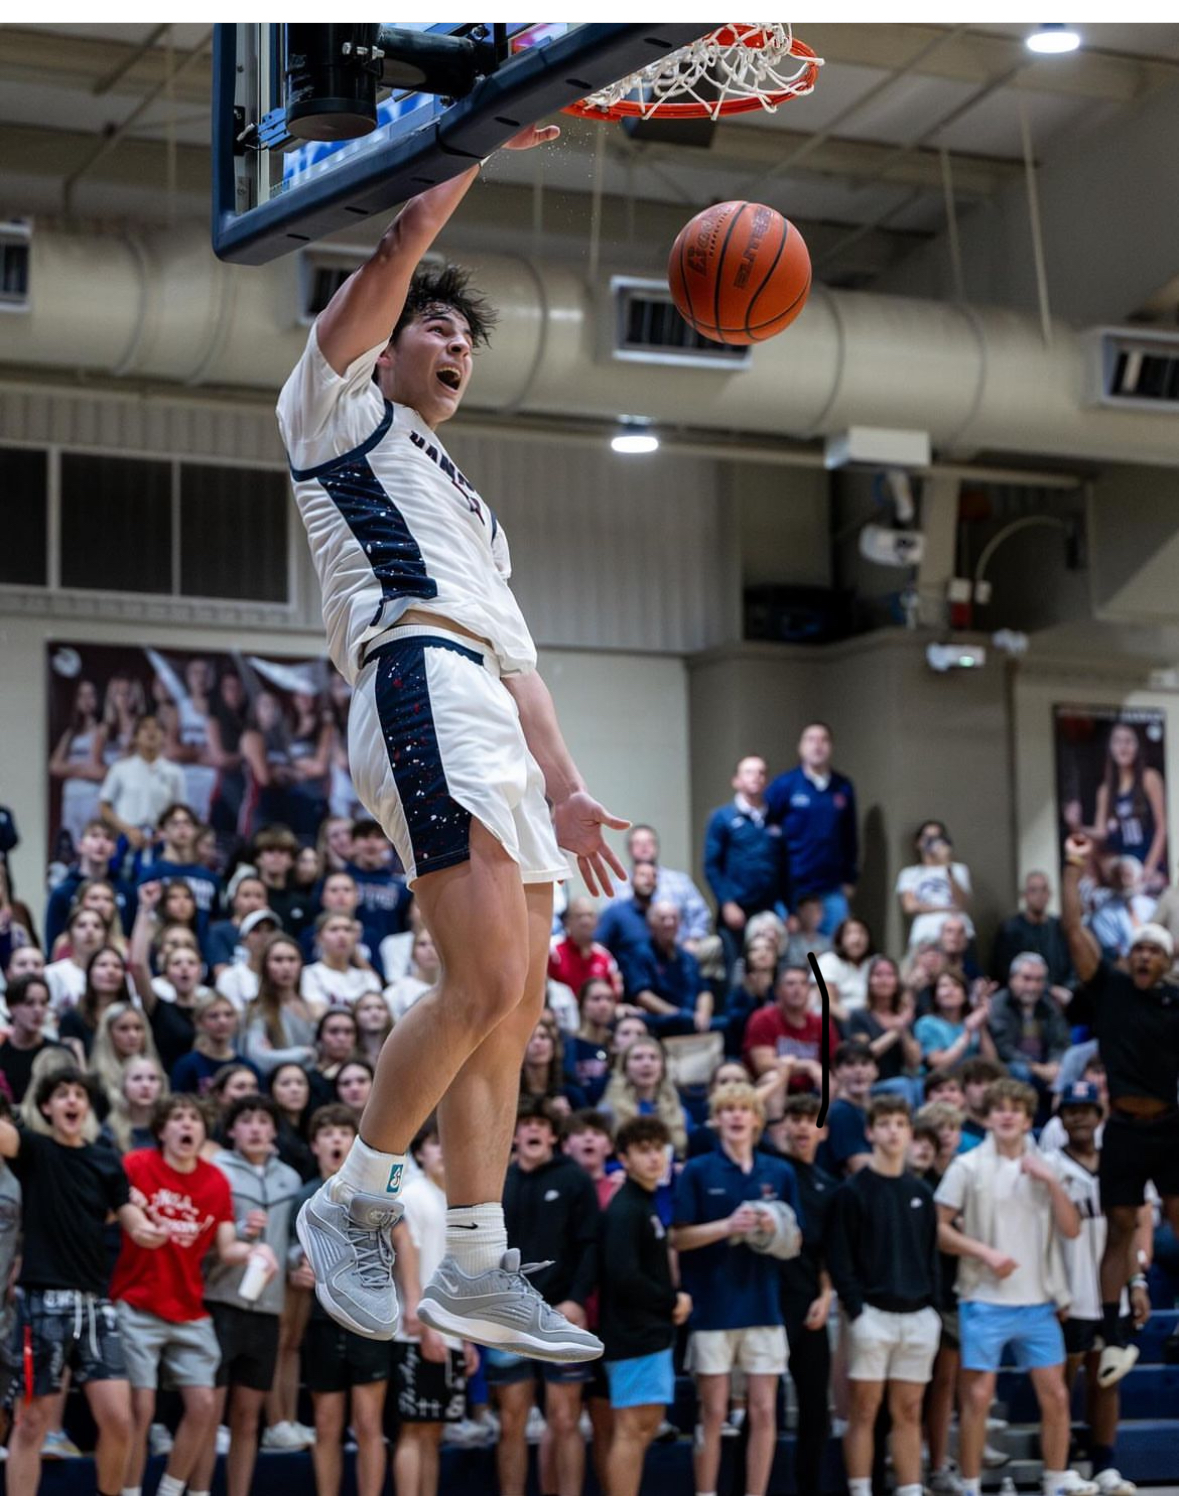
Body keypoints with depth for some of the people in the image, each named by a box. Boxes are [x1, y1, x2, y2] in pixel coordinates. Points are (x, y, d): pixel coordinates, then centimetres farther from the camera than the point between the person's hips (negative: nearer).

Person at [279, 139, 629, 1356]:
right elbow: (410, 234, 3)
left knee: (517, 999, 4)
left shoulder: (467, 509, 36)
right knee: (487, 985, -21)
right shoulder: (340, 411, 14)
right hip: (421, 688, -9)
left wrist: (564, 789, 20)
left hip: (493, 720, 9)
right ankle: (353, 1201, -6)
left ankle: (474, 1270, 7)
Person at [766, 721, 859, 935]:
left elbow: (850, 835, 14)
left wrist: (850, 878, 12)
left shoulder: (843, 788, 7)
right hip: (793, 890, -3)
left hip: (832, 892, 3)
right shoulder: (784, 785, -3)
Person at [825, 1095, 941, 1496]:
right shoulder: (852, 1191, -3)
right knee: (865, 1410, -2)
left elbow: (931, 1253, 17)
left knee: (909, 1412, 6)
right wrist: (855, 1308, -13)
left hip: (918, 1315, 4)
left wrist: (934, 1305, 8)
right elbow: (838, 1255, -6)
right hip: (872, 1313, -4)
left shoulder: (920, 1192, 13)